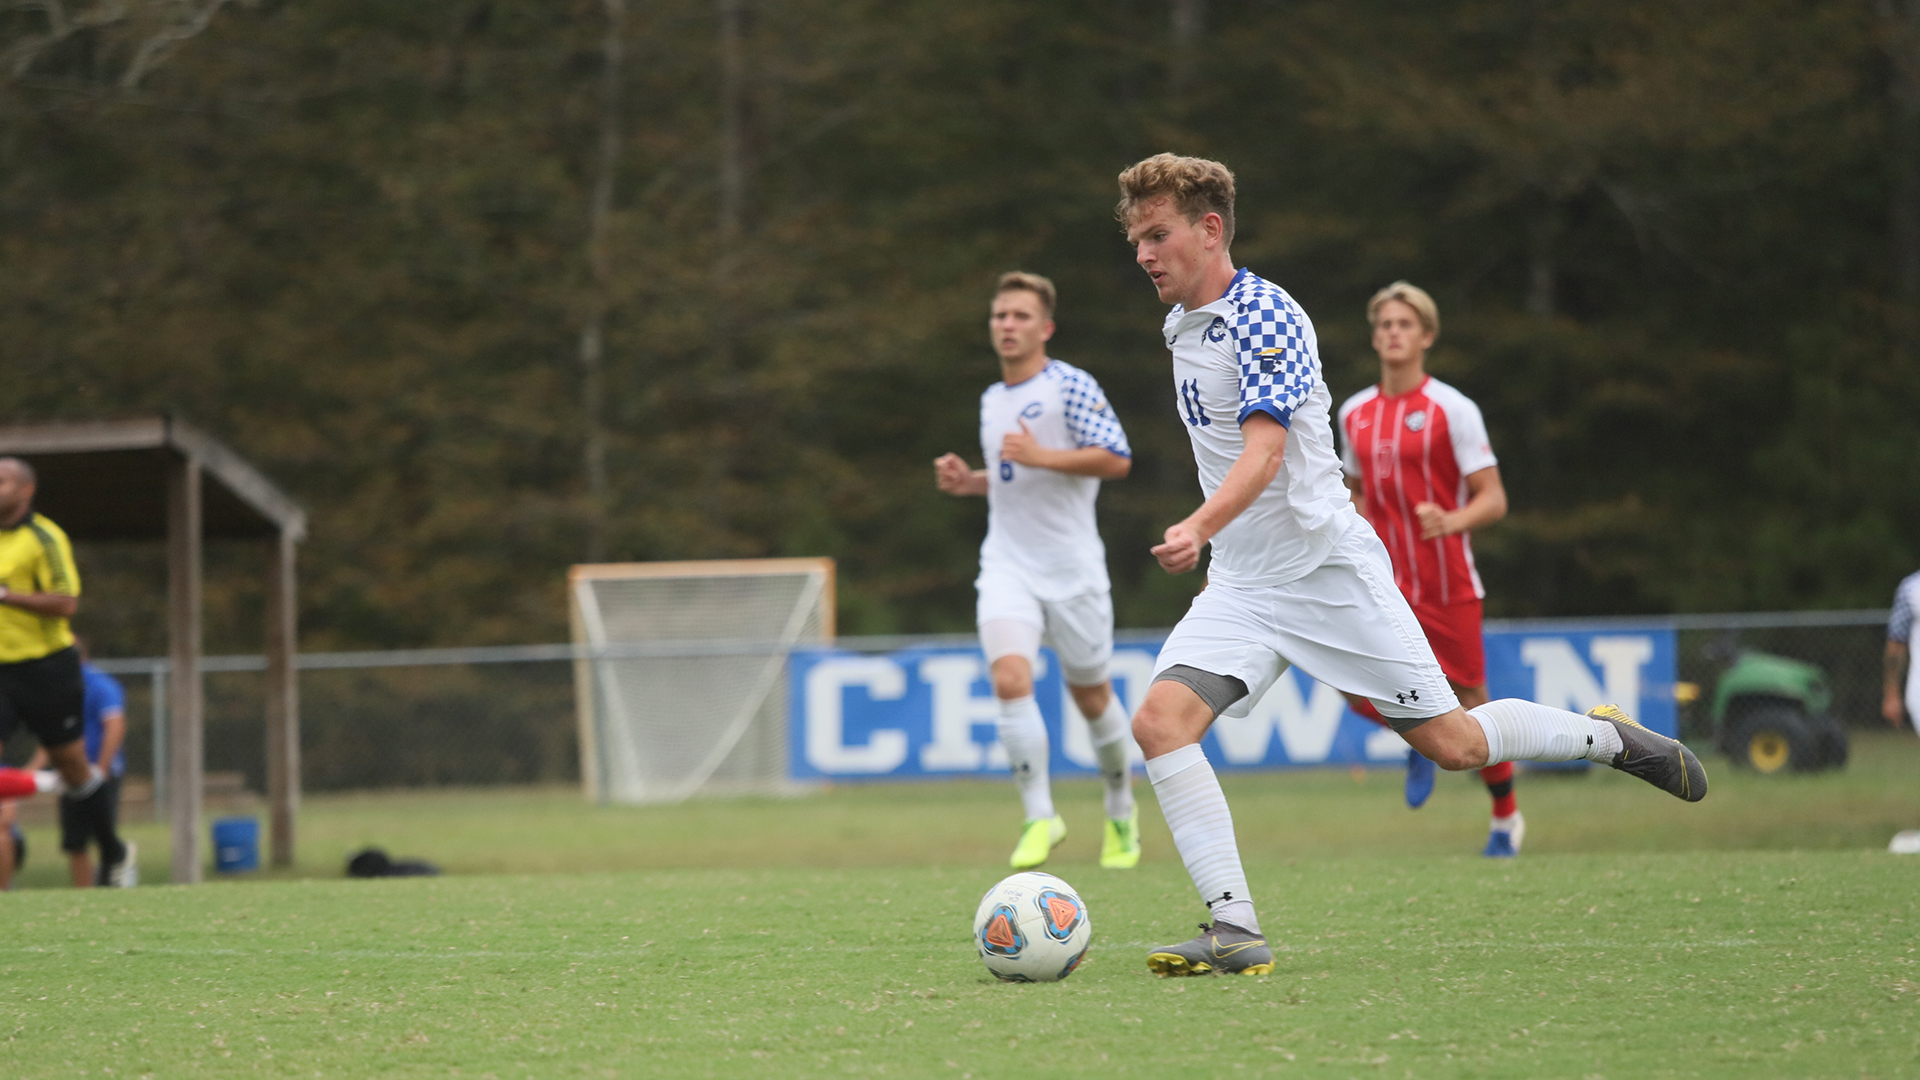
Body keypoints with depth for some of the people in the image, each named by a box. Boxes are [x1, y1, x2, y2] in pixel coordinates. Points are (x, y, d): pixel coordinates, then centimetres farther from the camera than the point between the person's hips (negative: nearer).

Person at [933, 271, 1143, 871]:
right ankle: (1039, 817, -13)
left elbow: (1116, 460, -17)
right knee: (1009, 679, -19)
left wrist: (1041, 456, -25)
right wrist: (969, 480, 9)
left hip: (1071, 567, -4)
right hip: (1008, 567, 4)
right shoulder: (992, 399, 14)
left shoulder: (1070, 386, -8)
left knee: (1090, 694, 8)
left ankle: (1121, 810, 31)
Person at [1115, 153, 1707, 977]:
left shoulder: (1264, 315, -14)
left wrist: (1200, 527, -43)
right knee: (1159, 719, -17)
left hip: (1329, 567, -7)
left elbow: (1263, 450, -27)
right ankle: (1235, 931, -19)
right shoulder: (1183, 330, 12)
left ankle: (1609, 737, 25)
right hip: (1240, 584, 7)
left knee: (1451, 743, -2)